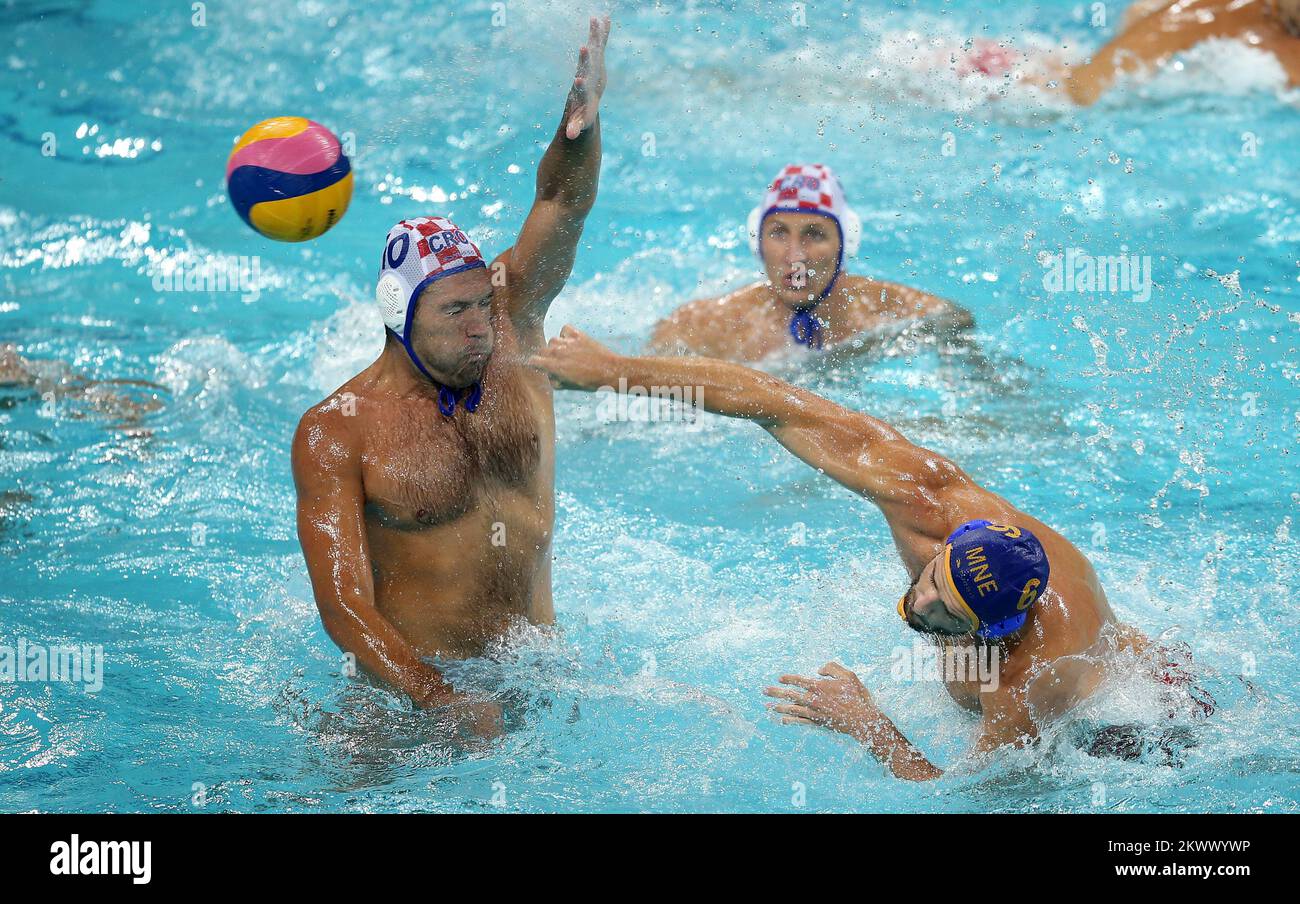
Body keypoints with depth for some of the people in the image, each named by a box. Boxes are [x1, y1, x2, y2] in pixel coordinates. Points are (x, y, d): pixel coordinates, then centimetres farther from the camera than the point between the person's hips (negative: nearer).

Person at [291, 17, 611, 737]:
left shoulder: (507, 337, 2)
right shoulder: (335, 433, -12)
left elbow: (562, 205, -9)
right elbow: (341, 604, -18)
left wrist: (582, 116, -32)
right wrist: (441, 702, -31)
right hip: (413, 681, -4)